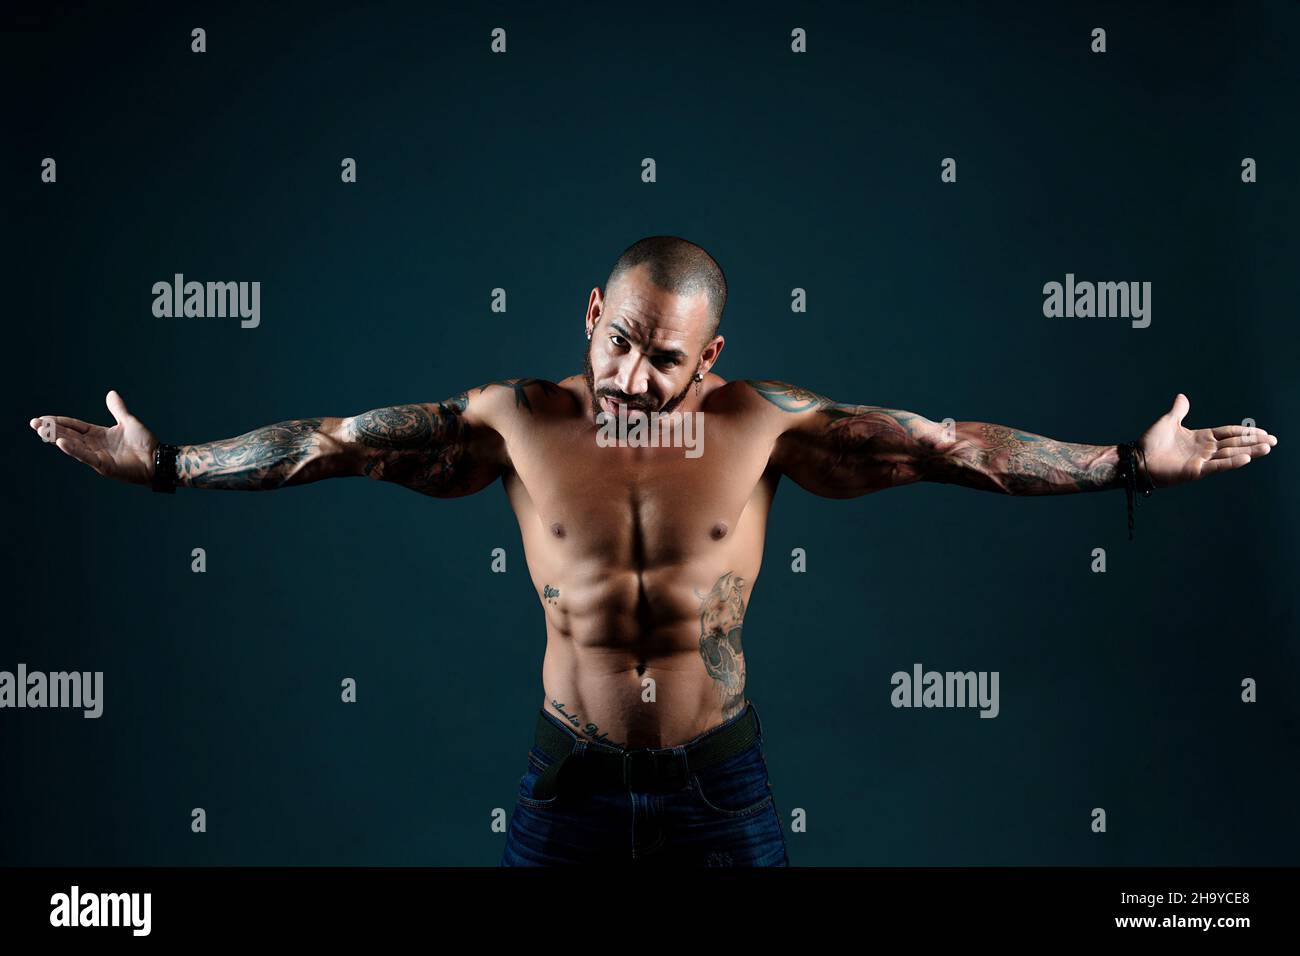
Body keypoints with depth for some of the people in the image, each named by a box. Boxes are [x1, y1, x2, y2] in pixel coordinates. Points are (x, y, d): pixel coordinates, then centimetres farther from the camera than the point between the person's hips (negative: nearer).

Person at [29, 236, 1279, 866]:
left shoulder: (761, 425, -11)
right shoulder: (520, 421, -9)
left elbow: (950, 445, -10)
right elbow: (337, 441, -5)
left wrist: (1131, 464, -11)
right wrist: (163, 464, -5)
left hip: (719, 773, 0)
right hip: (570, 773, 0)